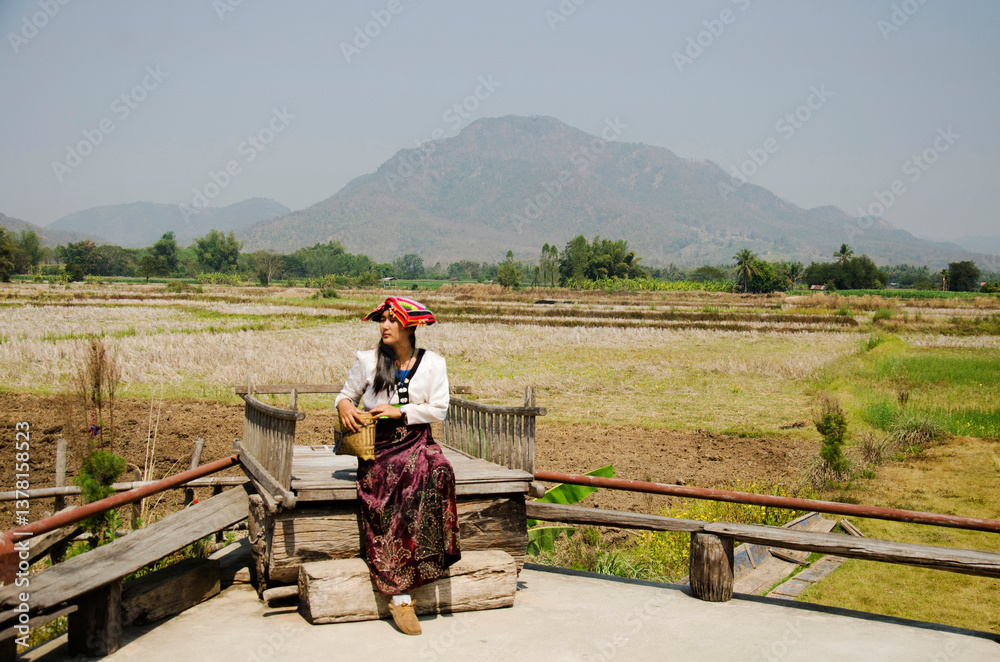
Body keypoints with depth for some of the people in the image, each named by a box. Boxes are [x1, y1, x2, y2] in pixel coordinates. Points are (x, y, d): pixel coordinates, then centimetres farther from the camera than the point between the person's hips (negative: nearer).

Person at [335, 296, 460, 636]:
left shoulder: (432, 363, 7)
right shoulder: (368, 361, 7)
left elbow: (438, 410, 1)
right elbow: (347, 394, 17)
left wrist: (400, 411, -10)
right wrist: (344, 405, -7)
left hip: (417, 441, 1)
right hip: (378, 446, -1)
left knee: (437, 471, -34)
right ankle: (399, 597, -27)